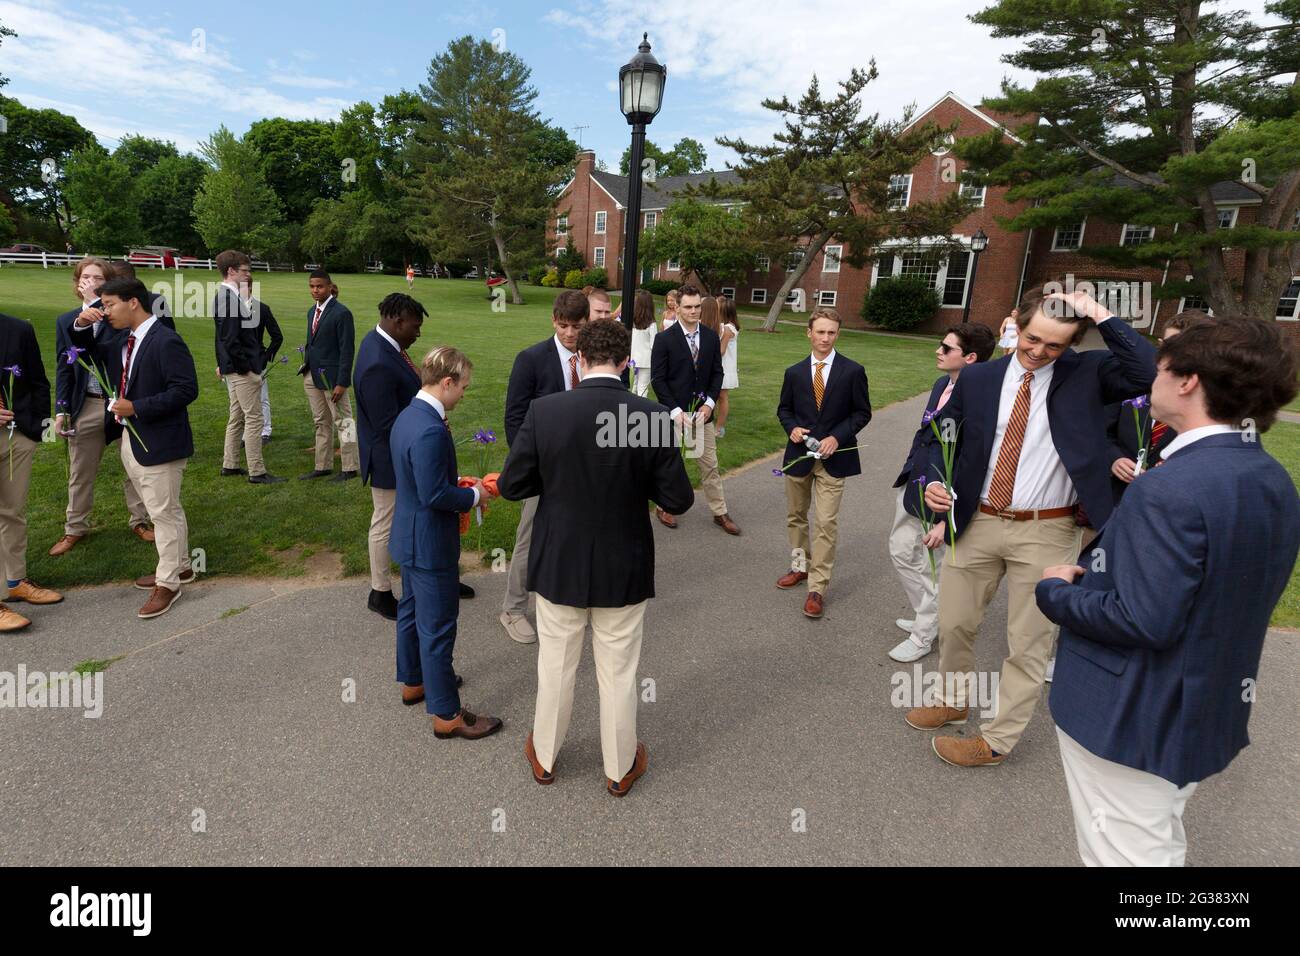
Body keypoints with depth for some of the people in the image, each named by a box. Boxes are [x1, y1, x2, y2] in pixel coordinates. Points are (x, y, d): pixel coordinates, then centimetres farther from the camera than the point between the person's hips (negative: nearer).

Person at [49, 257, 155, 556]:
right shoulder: (66, 321, 8)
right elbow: (63, 368, 9)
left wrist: (99, 303, -22)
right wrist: (61, 410, 3)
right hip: (86, 406, 3)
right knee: (81, 472, 12)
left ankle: (139, 520, 22)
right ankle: (75, 528, 26)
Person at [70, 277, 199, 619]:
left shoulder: (166, 342, -17)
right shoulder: (122, 339, 10)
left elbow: (186, 390, -23)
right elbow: (92, 353, 29)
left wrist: (137, 408, -23)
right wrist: (82, 328, 9)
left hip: (159, 442, -9)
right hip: (130, 439, 9)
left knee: (163, 512, 0)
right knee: (165, 509, 19)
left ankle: (167, 583, 11)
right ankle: (179, 566, 32)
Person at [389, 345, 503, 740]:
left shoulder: (408, 415, 4)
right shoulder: (430, 430, -28)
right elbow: (434, 495, -28)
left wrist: (460, 488, 9)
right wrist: (474, 494, -13)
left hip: (410, 536, 10)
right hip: (430, 543, -10)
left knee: (412, 610, 24)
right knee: (437, 626, 1)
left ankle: (414, 681, 43)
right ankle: (447, 714, 14)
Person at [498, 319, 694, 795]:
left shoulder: (544, 411, -14)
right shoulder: (652, 416, -15)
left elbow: (512, 486, -8)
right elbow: (677, 500, -11)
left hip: (559, 566, 1)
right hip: (624, 571, 0)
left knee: (555, 666, 21)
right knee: (618, 673, 17)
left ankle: (544, 758, 42)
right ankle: (620, 768, 37)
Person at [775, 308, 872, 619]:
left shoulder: (853, 371, -5)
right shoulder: (794, 372, 3)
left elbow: (862, 412, -1)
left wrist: (837, 436, -15)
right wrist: (791, 428, -9)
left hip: (833, 458, -3)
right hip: (799, 454, 4)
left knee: (826, 523, -7)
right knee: (795, 516, 16)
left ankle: (817, 588, 1)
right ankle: (800, 566, 37)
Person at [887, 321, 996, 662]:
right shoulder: (941, 384, 3)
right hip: (914, 485, 9)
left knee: (939, 566, 10)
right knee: (902, 551, 19)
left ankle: (924, 635, 30)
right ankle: (928, 616, 41)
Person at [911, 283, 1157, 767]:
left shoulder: (1086, 373, -3)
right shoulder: (977, 378, 1)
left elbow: (1146, 371, -21)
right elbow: (942, 437, 8)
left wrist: (1100, 315, -19)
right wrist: (934, 481, -9)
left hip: (1046, 532, -2)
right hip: (977, 523, 3)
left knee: (1027, 643, 8)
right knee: (953, 624, 16)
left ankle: (997, 740, 27)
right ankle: (953, 701, 42)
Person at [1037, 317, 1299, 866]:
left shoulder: (1171, 489, -28)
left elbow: (1146, 622, -30)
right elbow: (1241, 597, 11)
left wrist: (1055, 590, -15)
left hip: (1130, 717, -9)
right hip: (1208, 713, 9)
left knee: (1125, 855, 9)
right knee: (1162, 845, 28)